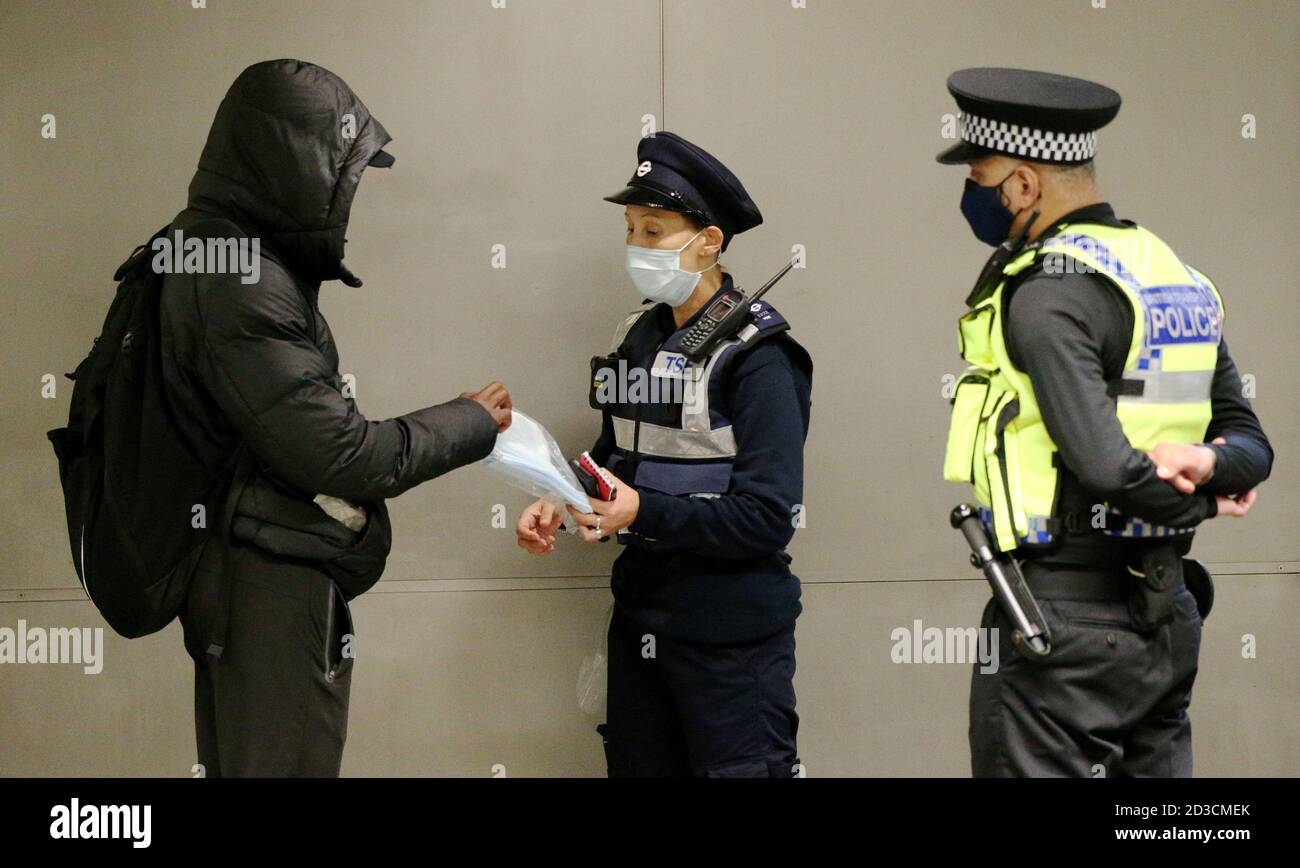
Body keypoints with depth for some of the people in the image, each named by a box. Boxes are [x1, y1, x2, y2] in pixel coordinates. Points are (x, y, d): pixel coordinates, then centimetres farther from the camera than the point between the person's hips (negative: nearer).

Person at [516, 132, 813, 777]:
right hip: (641, 619, 7)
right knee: (638, 766, 16)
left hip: (729, 633, -7)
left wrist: (643, 513, -25)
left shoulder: (755, 356, -15)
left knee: (738, 767, 2)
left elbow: (768, 518, -21)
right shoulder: (639, 337, 8)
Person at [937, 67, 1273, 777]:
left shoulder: (1047, 292, -15)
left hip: (1064, 618, -9)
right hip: (1167, 615, 9)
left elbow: (1103, 464, -26)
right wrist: (1211, 466, -8)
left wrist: (1193, 504, -8)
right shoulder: (1179, 277, 13)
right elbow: (1250, 442, 13)